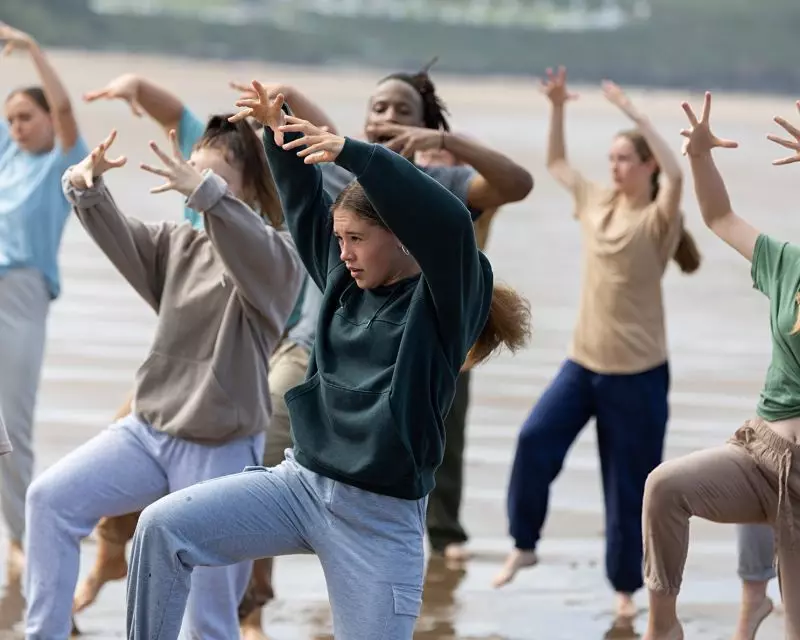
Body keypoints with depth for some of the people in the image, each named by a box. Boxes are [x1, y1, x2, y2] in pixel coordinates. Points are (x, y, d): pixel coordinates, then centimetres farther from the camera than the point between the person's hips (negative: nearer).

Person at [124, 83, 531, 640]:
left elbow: (450, 222, -26)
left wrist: (351, 152, -32)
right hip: (301, 482, 6)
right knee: (162, 527, -12)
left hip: (381, 519, -6)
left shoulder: (445, 302, -8)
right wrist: (279, 133, 5)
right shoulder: (347, 281, 10)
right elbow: (305, 207, 20)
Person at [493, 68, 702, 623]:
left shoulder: (658, 220, -12)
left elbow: (676, 173, -33)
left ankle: (626, 586, 18)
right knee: (536, 438, -16)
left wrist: (634, 112, -31)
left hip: (638, 372, -5)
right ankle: (524, 545, -1)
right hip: (584, 361, 5)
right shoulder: (597, 204, 5)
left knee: (629, 483, 3)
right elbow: (556, 163, 20)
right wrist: (557, 108, 7)